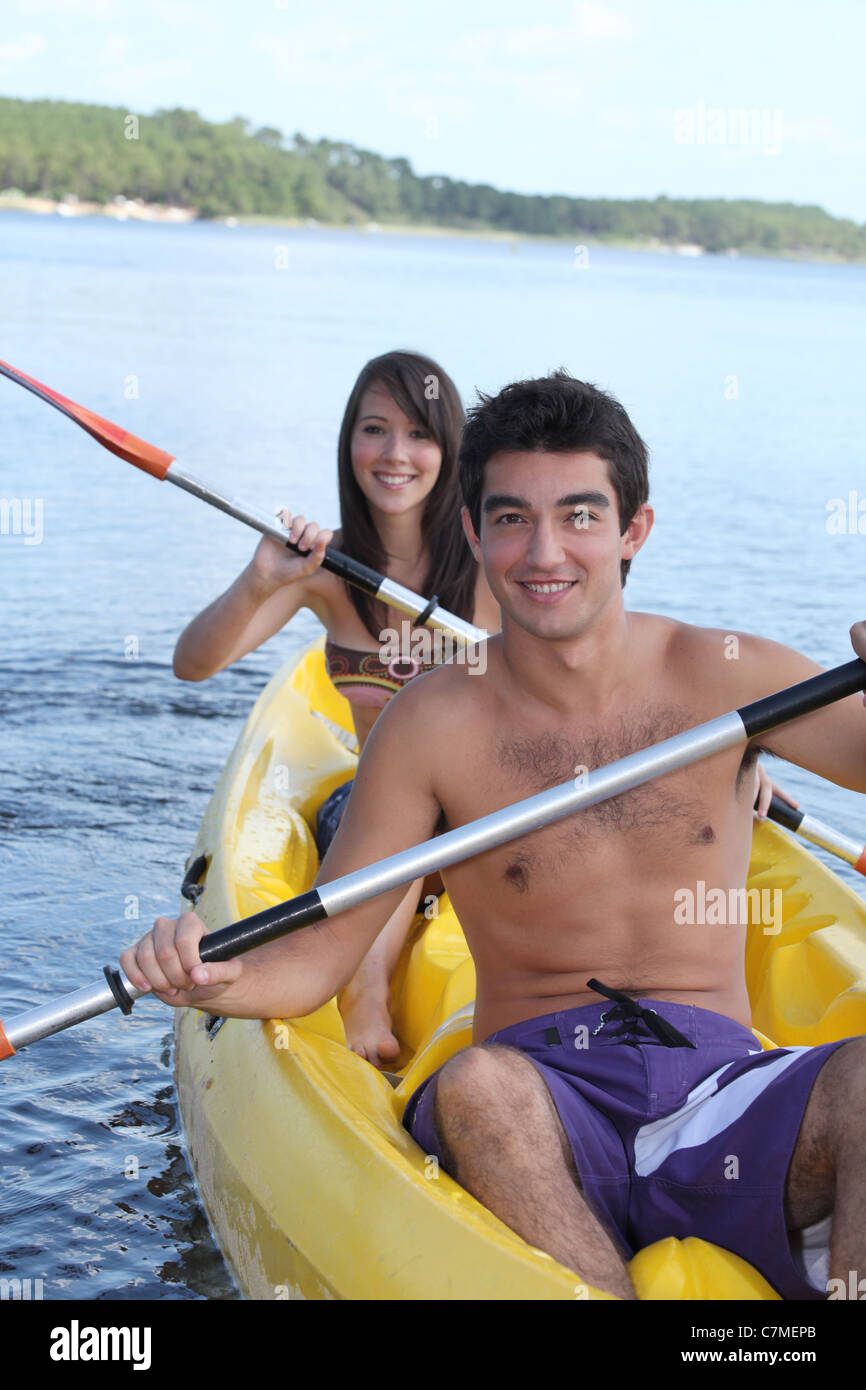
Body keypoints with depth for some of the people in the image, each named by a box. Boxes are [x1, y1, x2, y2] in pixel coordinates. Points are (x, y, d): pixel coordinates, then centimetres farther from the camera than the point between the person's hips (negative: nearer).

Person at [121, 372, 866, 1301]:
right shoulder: (434, 725, 2)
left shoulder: (726, 678, 4)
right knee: (475, 1087, -36)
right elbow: (313, 959, 2)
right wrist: (215, 978, -20)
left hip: (721, 1096, 1)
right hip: (542, 1100, 0)